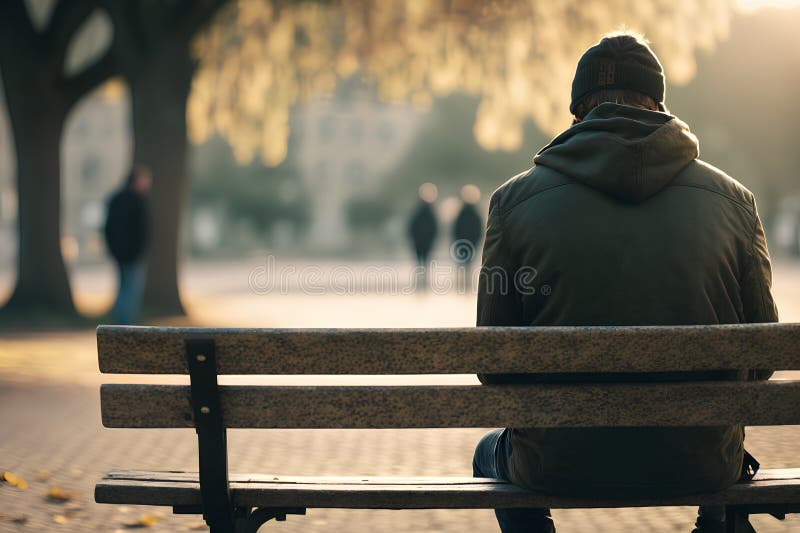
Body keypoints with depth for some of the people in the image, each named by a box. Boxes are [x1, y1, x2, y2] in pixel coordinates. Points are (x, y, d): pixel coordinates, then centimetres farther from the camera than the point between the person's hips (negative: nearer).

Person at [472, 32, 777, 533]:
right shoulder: (732, 198, -1)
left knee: (492, 451, 35)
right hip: (698, 468, 2)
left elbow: (495, 365, -2)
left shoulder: (515, 199, -5)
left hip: (560, 467, -1)